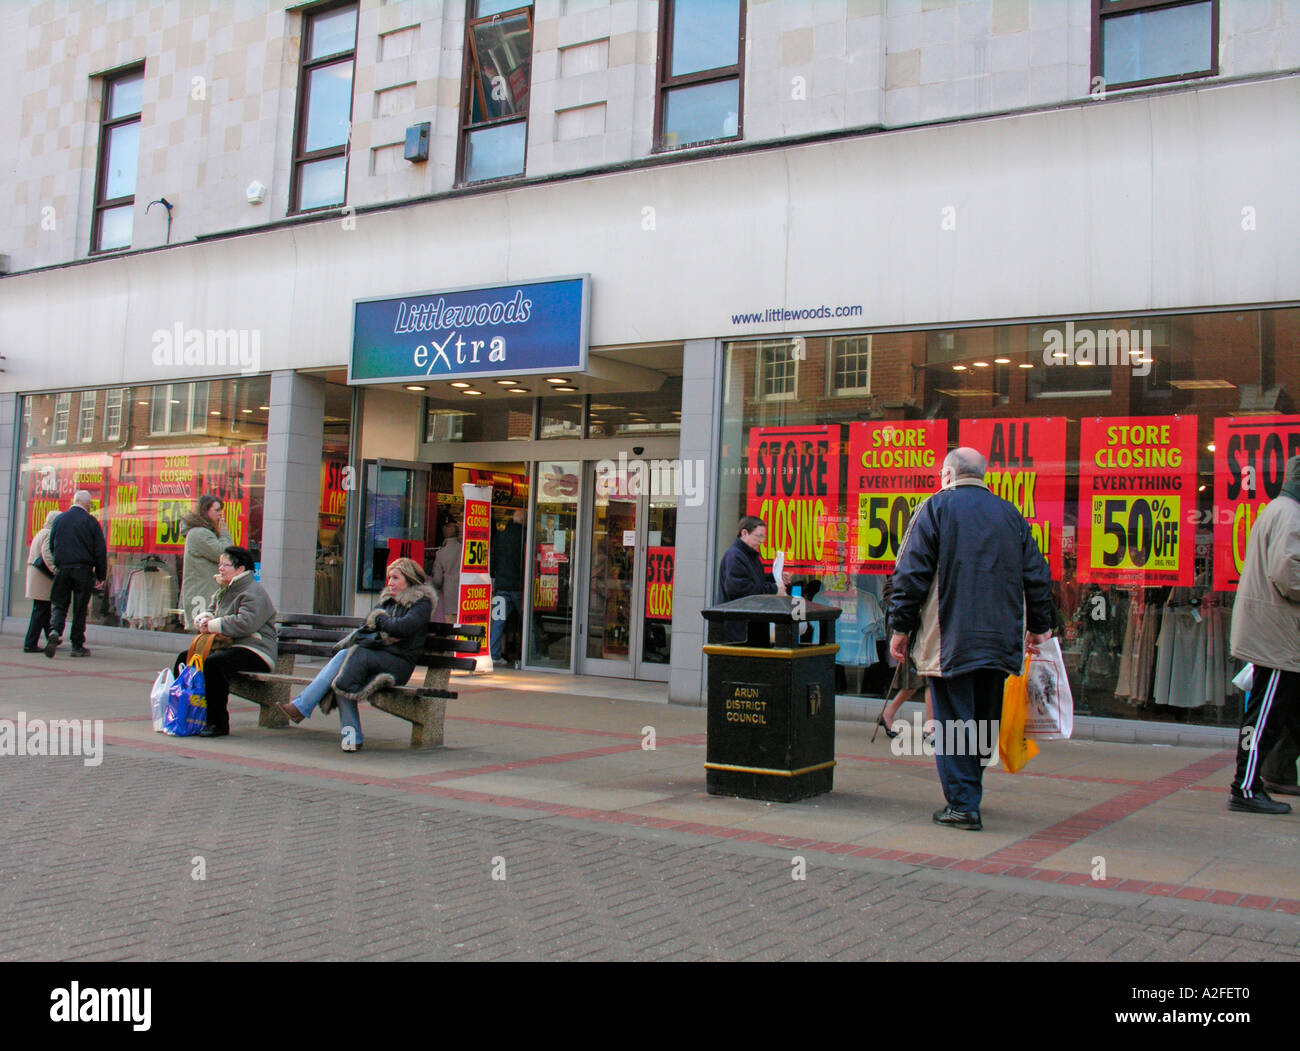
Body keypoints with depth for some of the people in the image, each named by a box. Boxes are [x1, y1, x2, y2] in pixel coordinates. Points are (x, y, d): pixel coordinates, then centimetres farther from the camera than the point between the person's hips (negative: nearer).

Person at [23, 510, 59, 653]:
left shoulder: (41, 533, 19)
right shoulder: (49, 534, -11)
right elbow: (46, 553, -26)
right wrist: (55, 570, -32)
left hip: (34, 574, 10)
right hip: (42, 577, -10)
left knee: (44, 609, 16)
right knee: (40, 610, -8)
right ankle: (30, 644, -9)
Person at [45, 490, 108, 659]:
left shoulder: (59, 520, 7)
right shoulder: (90, 521, -4)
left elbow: (51, 546, 13)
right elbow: (100, 550, -4)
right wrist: (101, 575, 3)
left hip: (62, 569, 3)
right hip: (83, 570, -2)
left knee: (59, 604, 8)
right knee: (80, 608, 4)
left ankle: (55, 631, -20)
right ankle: (77, 646, 9)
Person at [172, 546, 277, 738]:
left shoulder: (254, 593, -12)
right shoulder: (224, 591, 20)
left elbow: (244, 623, -27)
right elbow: (212, 613, 29)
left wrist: (212, 625, -18)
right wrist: (204, 619, 3)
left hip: (254, 653, -10)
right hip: (227, 646, 10)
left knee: (213, 663, -34)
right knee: (185, 658, 4)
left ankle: (218, 723, -28)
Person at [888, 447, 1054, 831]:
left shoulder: (936, 508, -2)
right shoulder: (1011, 514, 11)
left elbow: (912, 573, -7)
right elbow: (1036, 576, 14)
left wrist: (901, 627, -2)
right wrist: (1039, 625, 23)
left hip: (949, 640, -4)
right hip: (1000, 640, 5)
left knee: (953, 723, -1)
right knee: (984, 720, 15)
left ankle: (962, 804, -2)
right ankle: (968, 793, 25)